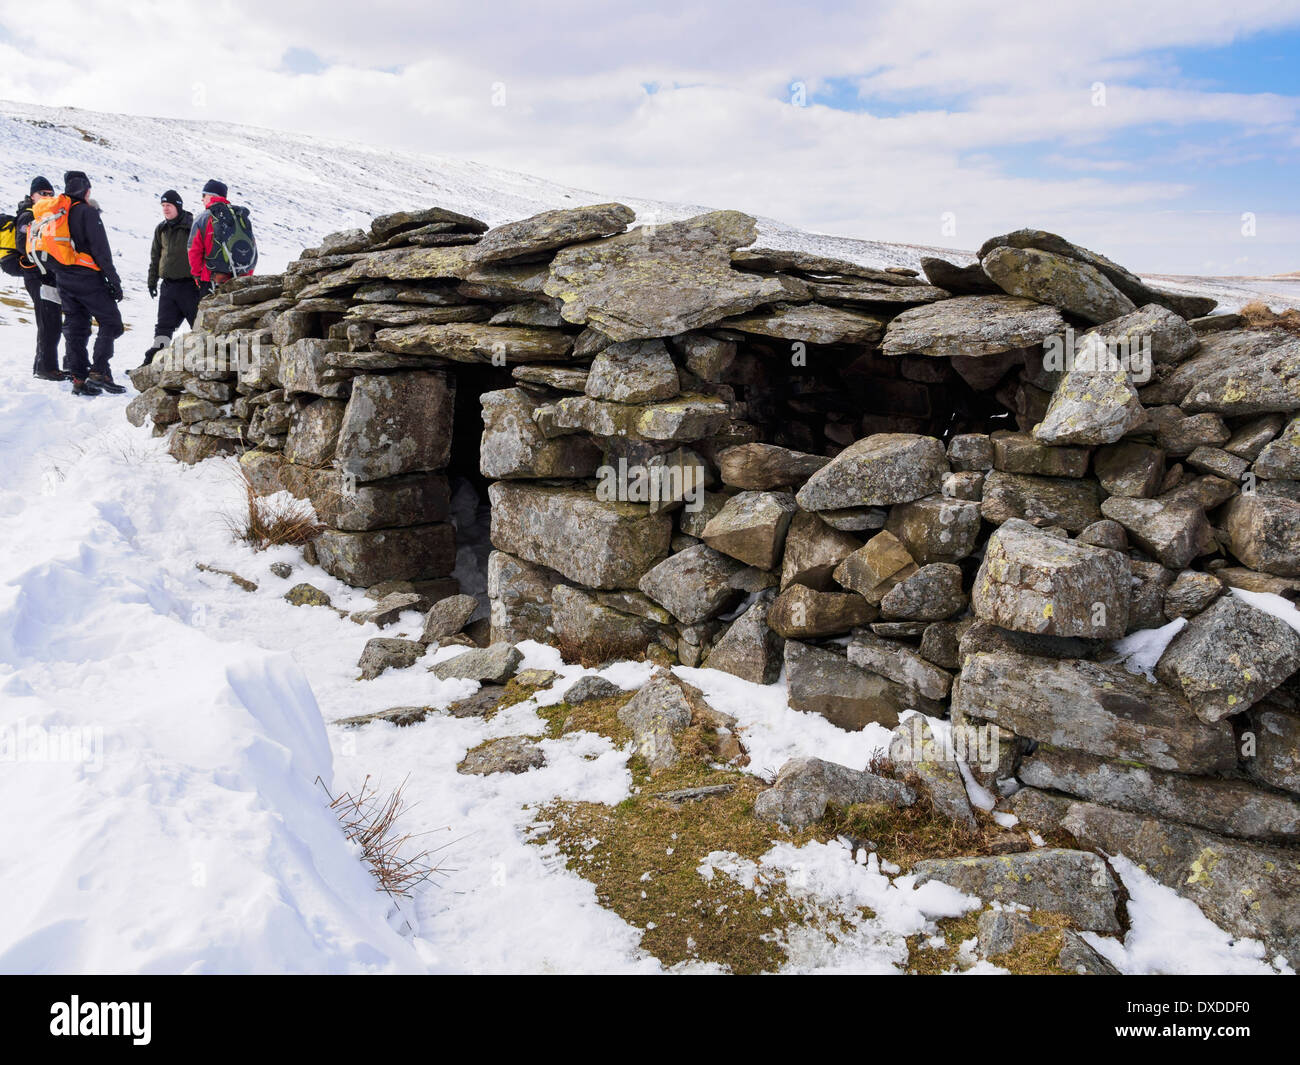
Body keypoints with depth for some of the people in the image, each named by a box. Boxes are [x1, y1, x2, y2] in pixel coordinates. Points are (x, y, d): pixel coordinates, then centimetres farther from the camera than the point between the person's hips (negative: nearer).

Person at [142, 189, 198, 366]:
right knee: (164, 325, 5)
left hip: (189, 284, -5)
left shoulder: (192, 226, -6)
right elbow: (155, 257, 19)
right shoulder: (161, 229, 12)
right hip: (168, 284, 6)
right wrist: (152, 281, 17)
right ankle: (153, 360, 5)